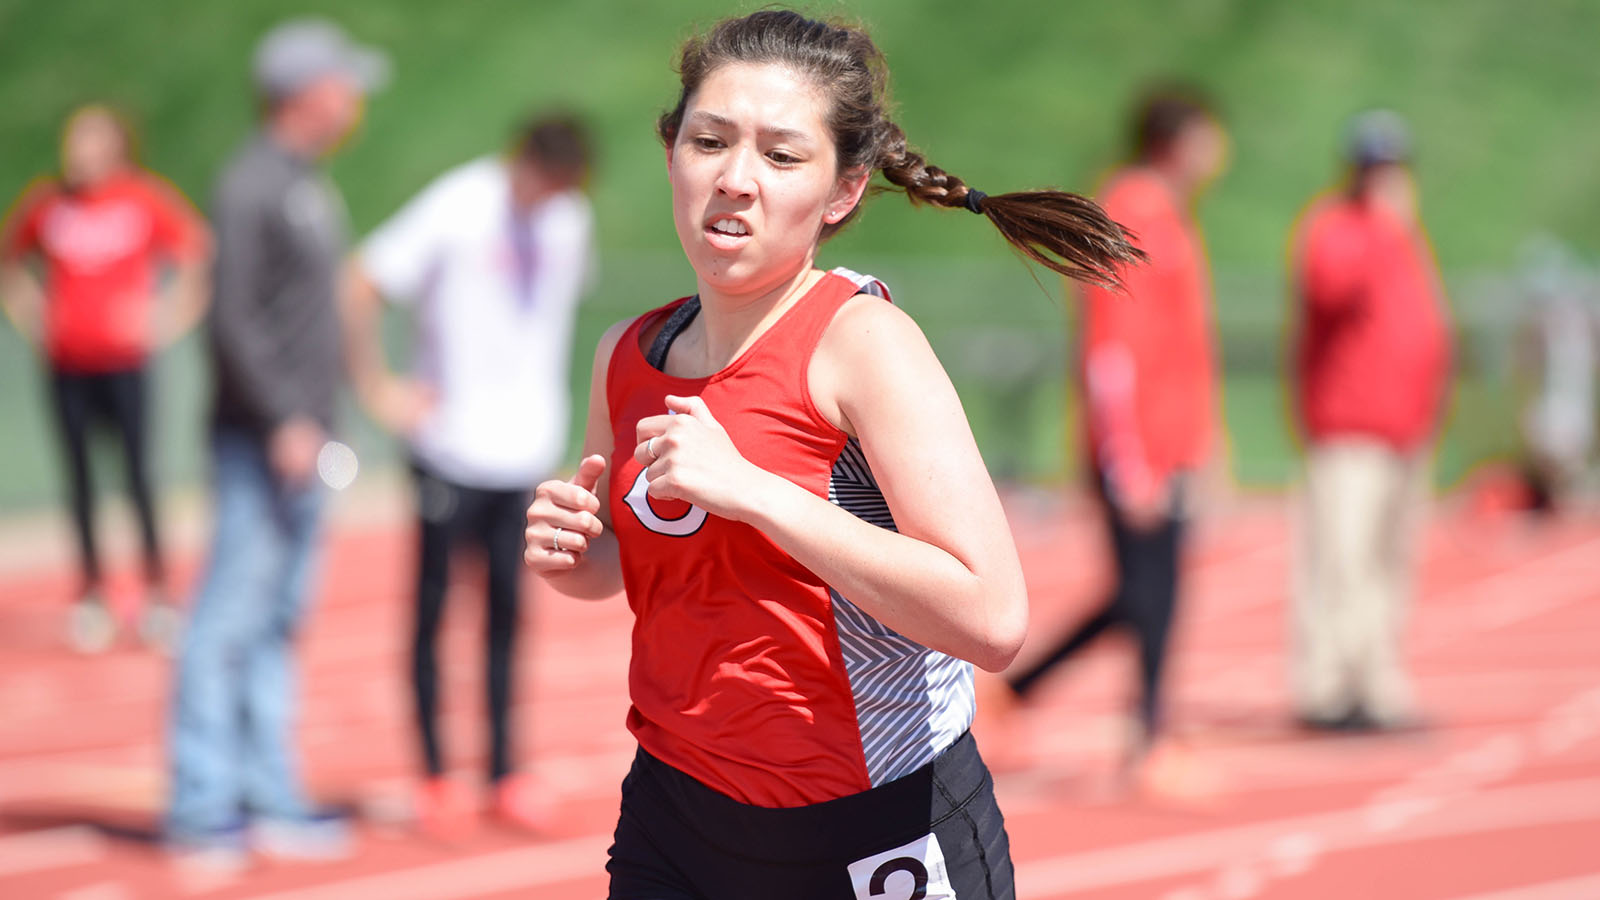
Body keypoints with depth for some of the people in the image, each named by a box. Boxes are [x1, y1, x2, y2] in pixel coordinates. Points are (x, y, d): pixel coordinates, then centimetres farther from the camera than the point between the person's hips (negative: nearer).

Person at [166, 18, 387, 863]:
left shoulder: (308, 185, 16)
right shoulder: (251, 184, -14)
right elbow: (233, 318, -19)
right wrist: (282, 420, -23)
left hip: (300, 437, 10)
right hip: (259, 442, -10)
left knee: (277, 619, 12)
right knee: (232, 618, -8)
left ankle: (270, 800, 17)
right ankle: (203, 808, -5)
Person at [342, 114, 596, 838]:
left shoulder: (570, 222, 7)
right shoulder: (454, 209, -10)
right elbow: (359, 286, -8)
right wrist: (377, 391, -7)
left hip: (526, 450, 4)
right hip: (452, 449, -4)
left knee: (506, 610, 5)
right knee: (434, 609, 2)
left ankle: (503, 773, 12)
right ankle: (435, 777, 8)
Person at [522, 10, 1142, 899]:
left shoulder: (861, 340, -15)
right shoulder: (628, 355, 2)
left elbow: (991, 618, -26)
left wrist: (747, 489, -26)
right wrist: (570, 550, -2)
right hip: (673, 827, 5)